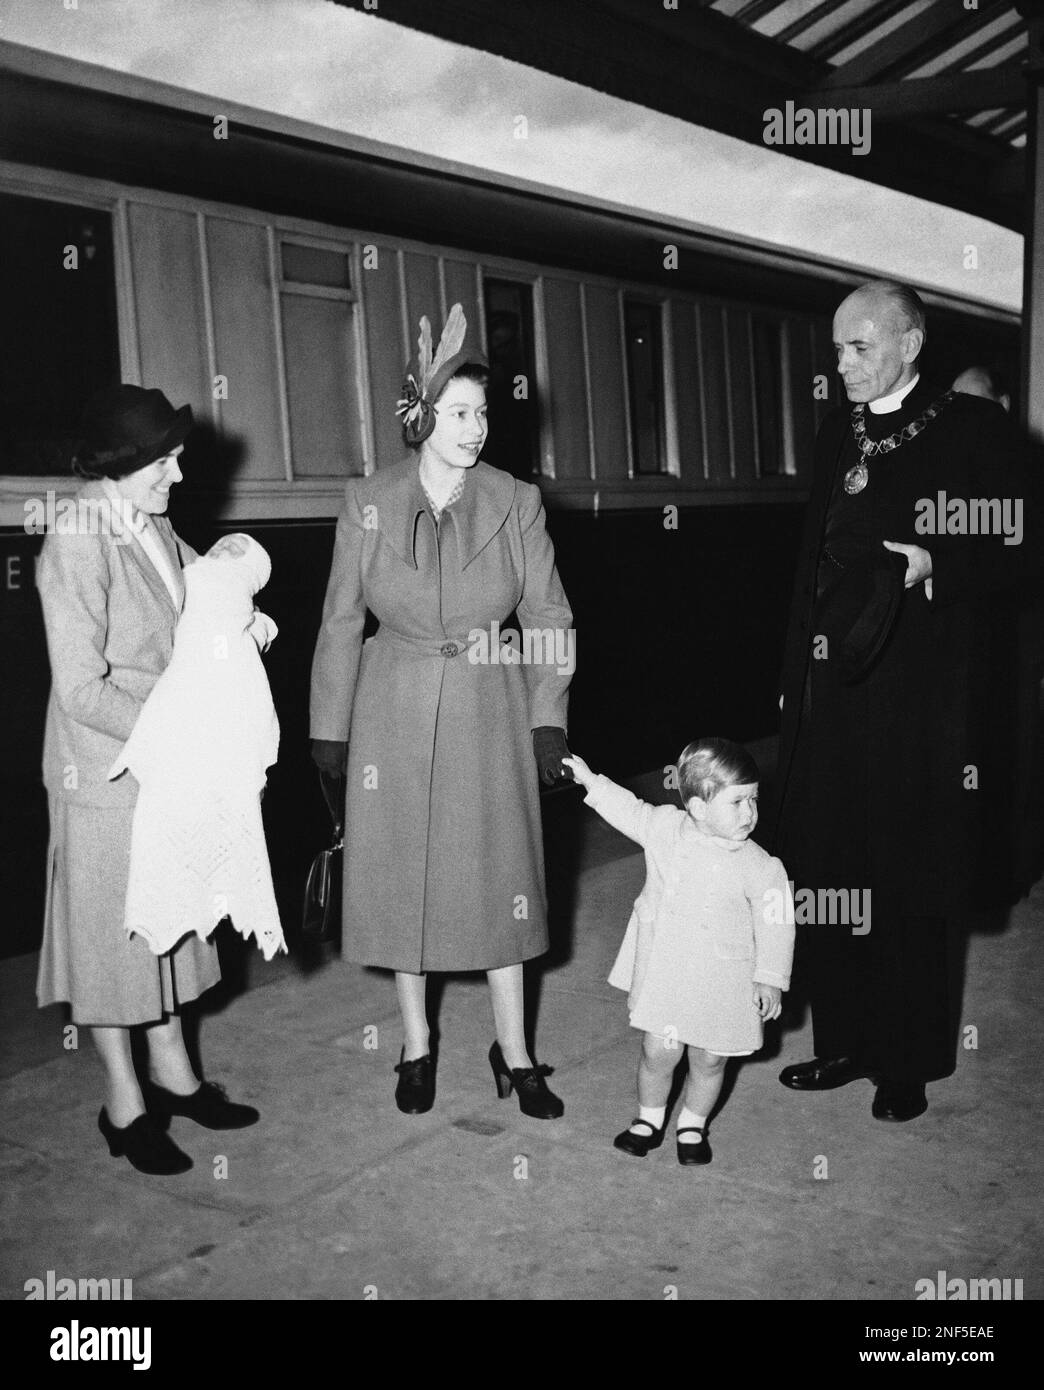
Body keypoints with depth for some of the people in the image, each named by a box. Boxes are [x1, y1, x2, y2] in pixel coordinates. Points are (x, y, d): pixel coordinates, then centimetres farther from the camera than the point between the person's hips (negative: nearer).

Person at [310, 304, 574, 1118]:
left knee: (500, 877, 7)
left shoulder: (516, 502, -4)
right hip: (394, 716, 0)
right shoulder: (368, 503, -4)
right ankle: (417, 1046, 28)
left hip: (489, 715, 0)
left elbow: (548, 616, 0)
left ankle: (514, 1053, 22)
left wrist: (548, 717, -8)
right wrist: (329, 730, 0)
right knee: (401, 877, 9)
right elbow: (341, 622, 0)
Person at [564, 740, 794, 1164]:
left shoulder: (760, 867, -11)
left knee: (709, 1059, 11)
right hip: (662, 969, 1)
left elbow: (775, 924, -5)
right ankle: (650, 1118, 32)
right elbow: (629, 810, 12)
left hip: (721, 981, -1)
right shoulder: (664, 828, -6)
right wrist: (590, 780, 12)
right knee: (657, 1051, 4)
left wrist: (770, 978, -6)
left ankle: (693, 1124, 37)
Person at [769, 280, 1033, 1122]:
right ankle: (847, 1044, 24)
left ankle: (908, 1063, 21)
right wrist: (797, 674, 11)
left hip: (924, 696, -5)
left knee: (909, 887, 4)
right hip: (836, 687, 5)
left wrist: (933, 567, -20)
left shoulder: (973, 428, -4)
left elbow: (1015, 549, -4)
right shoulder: (838, 434, 12)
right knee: (825, 878, 8)